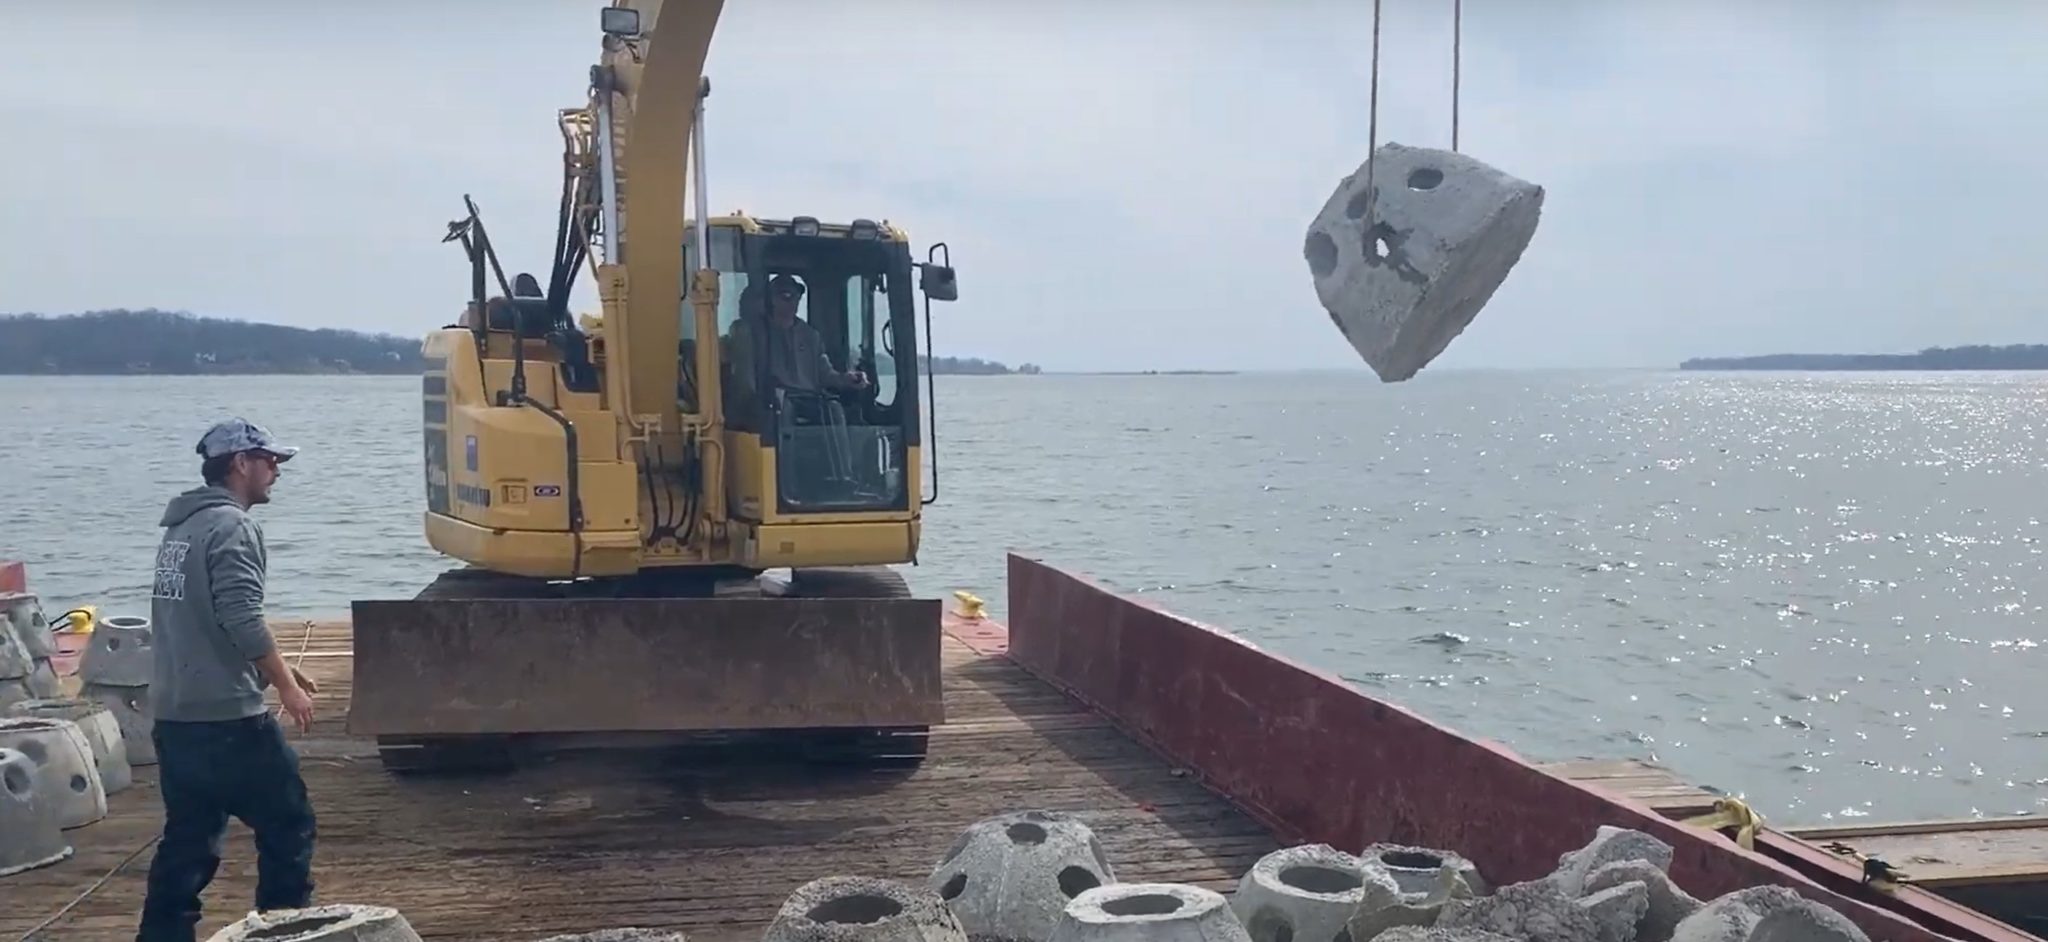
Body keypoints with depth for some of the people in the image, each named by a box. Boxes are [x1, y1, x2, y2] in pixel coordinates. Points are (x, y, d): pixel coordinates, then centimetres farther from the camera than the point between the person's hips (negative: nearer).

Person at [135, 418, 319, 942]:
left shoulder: (182, 527, 17)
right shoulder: (231, 526, -12)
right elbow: (242, 620, -22)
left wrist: (274, 670, 21)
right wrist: (286, 685, -15)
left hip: (174, 717, 9)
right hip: (227, 719, -9)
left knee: (189, 838, 14)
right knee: (287, 823, 3)